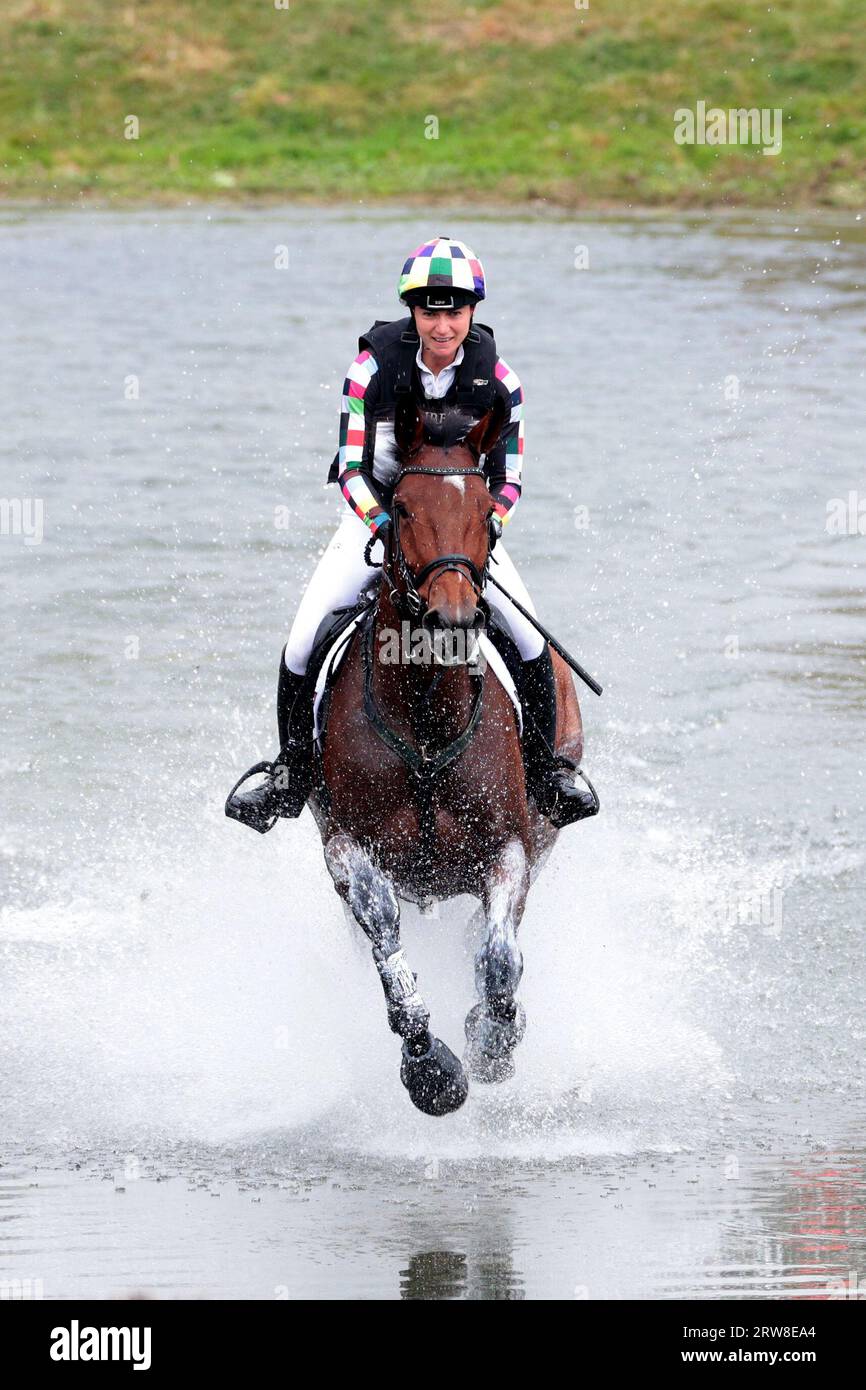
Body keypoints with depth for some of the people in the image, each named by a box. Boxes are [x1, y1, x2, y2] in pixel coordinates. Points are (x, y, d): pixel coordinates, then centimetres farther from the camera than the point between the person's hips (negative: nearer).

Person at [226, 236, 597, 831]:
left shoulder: (498, 379, -12)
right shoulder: (372, 368, -15)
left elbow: (508, 480, -5)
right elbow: (351, 468, -13)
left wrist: (486, 526, -25)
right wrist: (386, 526, -30)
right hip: (377, 519, 0)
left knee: (530, 639, -20)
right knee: (303, 641, -16)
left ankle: (546, 769, -1)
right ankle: (292, 772, 4)